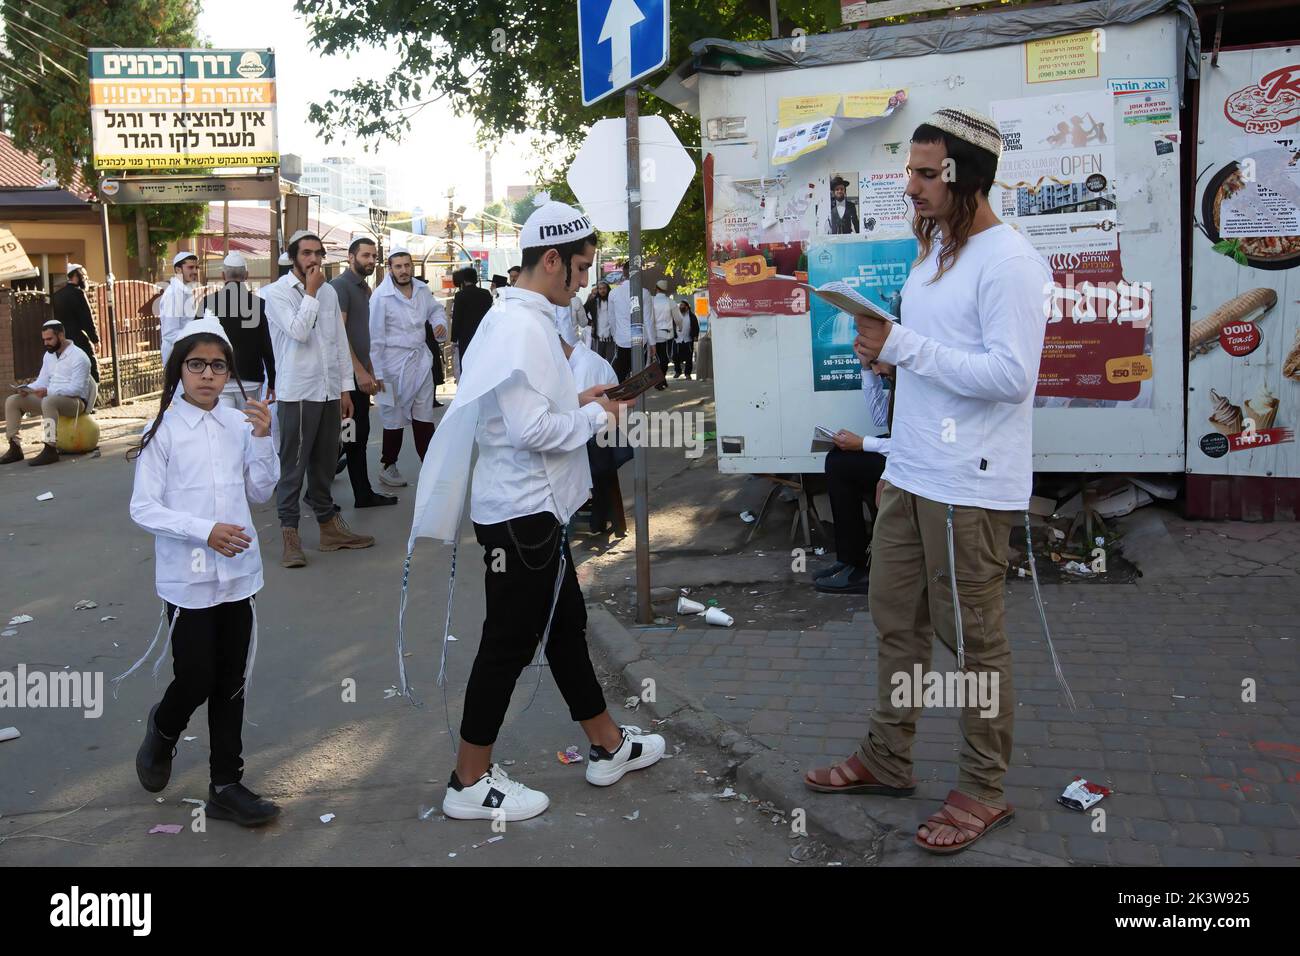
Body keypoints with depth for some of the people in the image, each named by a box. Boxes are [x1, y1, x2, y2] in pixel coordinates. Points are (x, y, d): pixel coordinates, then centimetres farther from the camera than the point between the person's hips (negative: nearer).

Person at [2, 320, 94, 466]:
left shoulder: (78, 357, -13)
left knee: (48, 402, -40)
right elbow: (42, 381, 16)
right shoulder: (48, 355, 14)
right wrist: (28, 389, -6)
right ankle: (15, 448, -6)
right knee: (12, 401, -3)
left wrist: (48, 391, -31)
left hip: (75, 401, -9)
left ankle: (50, 450, -41)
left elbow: (76, 388, -21)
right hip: (51, 399, 9)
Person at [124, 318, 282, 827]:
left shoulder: (240, 423, 1)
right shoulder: (162, 431, -9)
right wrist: (205, 531, -21)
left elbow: (261, 492, 5)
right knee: (196, 680, 2)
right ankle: (162, 731, 38)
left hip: (238, 573, 4)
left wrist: (263, 438, -8)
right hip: (188, 577, -4)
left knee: (232, 684, 10)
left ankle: (226, 786, 23)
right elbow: (143, 508, -10)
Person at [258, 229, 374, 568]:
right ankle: (289, 533, 6)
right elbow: (299, 331, -18)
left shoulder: (329, 291, 11)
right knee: (293, 466, -1)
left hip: (329, 391, 6)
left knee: (324, 463, 14)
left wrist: (346, 387, 9)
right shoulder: (276, 292, -5)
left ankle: (328, 525, 23)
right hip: (297, 393, -5)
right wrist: (310, 292, -11)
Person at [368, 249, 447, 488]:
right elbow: (375, 337, -13)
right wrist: (377, 373, -13)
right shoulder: (381, 296, -15)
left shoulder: (422, 289, 2)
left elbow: (436, 309, 22)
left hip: (421, 360, 5)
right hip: (395, 364, -5)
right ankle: (387, 466, 21)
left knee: (424, 416, 11)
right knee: (394, 417, 6)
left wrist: (440, 323, -2)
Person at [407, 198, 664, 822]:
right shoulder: (520, 326, -20)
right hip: (522, 513, -11)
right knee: (509, 644, 0)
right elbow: (531, 429, -27)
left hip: (535, 509, 11)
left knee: (566, 626, 20)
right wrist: (593, 415, -11)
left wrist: (577, 400, 9)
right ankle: (469, 783, 15)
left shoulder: (520, 318, 12)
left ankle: (609, 746, 35)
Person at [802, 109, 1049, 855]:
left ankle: (985, 789, 18)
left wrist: (902, 346, -21)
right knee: (896, 620, 15)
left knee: (972, 637, 2)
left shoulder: (1009, 261, -14)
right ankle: (887, 759, 30)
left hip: (970, 484, -9)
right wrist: (885, 348, 5)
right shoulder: (934, 248, 14)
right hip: (910, 470, 9)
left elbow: (1012, 373, -22)